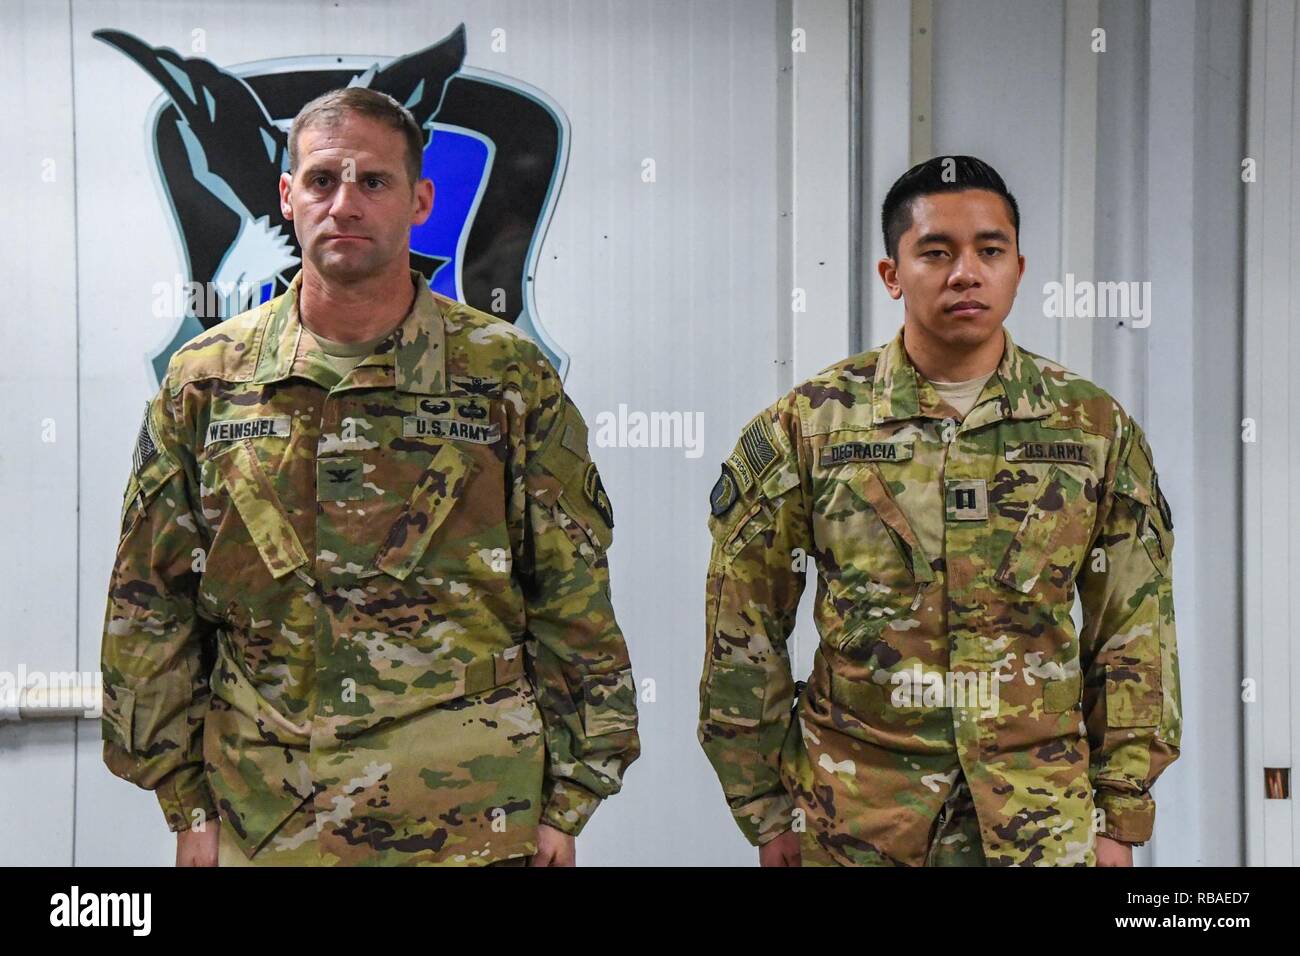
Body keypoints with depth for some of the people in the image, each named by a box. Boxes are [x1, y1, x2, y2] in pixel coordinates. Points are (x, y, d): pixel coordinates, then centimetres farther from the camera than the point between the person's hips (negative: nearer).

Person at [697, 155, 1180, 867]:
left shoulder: (1097, 429, 0)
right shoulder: (803, 428, -5)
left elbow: (1134, 642, 4)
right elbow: (743, 638, -1)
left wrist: (1121, 817, 2)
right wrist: (766, 810, 0)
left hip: (1045, 824, 1)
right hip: (852, 822, -1)